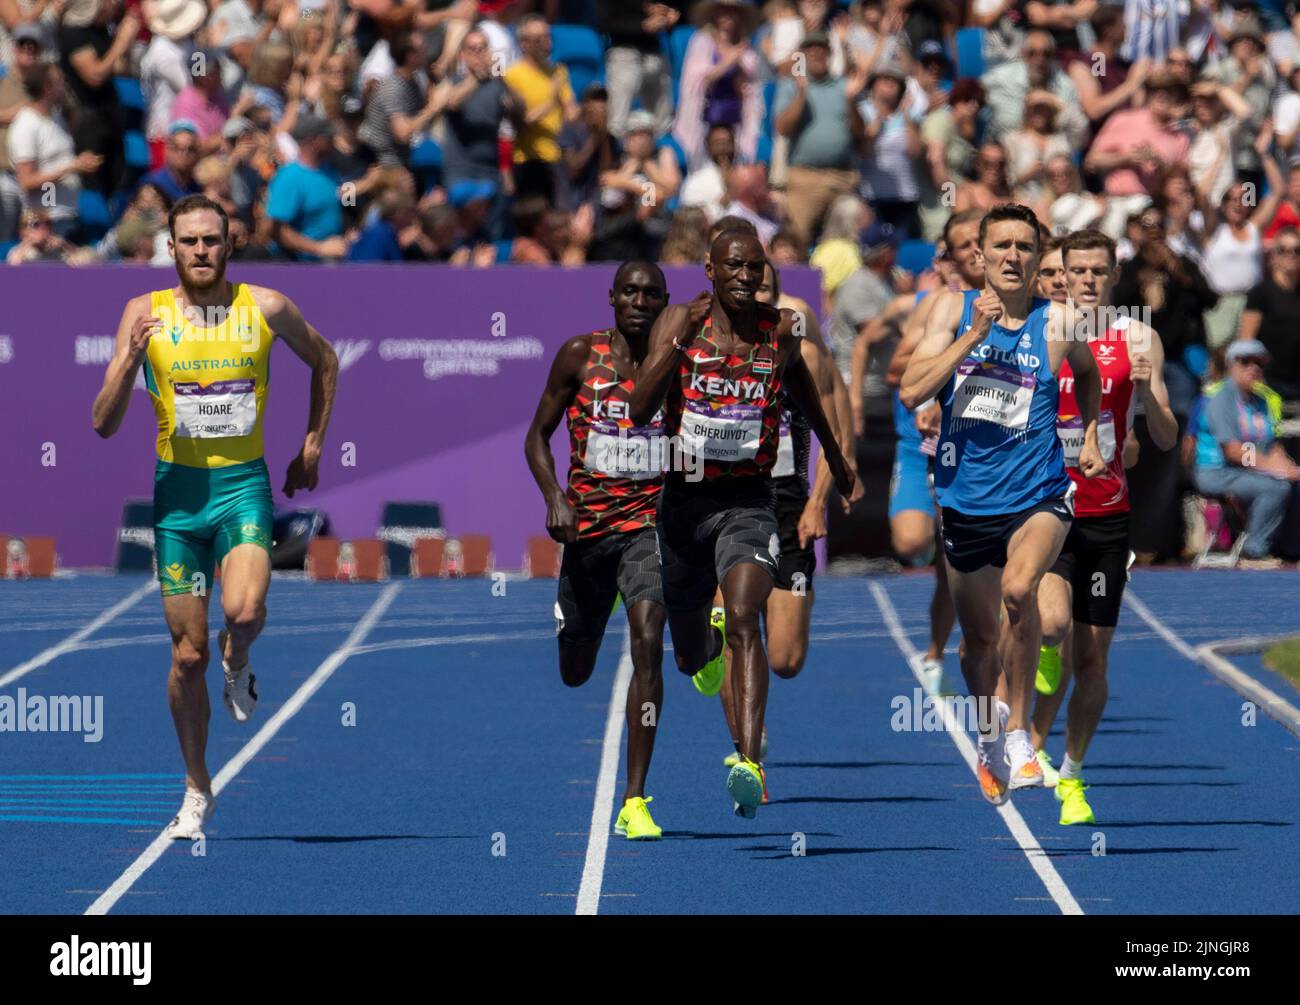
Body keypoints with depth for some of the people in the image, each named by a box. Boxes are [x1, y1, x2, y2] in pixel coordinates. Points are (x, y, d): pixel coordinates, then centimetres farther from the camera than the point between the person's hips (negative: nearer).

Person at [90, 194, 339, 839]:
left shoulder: (266, 308, 0)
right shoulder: (146, 314, -2)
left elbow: (324, 361, 20)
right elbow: (103, 424, -4)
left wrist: (312, 446, 14)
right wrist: (130, 359, -20)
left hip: (244, 486, -1)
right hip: (178, 491, 1)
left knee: (243, 610, -27)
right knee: (188, 654, 2)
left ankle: (237, 663, 10)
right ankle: (197, 791, 18)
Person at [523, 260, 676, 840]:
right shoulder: (580, 356, -3)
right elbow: (538, 436, 2)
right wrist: (554, 498, -13)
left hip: (651, 524, -1)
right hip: (587, 523, 1)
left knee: (647, 643, -23)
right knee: (575, 672, 16)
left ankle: (634, 802, -21)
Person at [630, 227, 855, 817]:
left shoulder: (779, 329, 1)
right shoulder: (679, 322, -4)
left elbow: (802, 387, 23)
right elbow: (640, 409, -14)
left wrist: (834, 456, 37)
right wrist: (680, 340, -25)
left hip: (747, 503, -1)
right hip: (683, 502, 1)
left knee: (743, 621, -26)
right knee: (692, 657, 16)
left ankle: (750, 766, -35)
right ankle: (709, 643, 57)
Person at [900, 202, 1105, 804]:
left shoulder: (1056, 321, -2)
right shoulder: (954, 309, -1)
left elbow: (1087, 372, 22)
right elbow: (911, 393, -13)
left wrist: (1090, 437, 13)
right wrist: (974, 335, -17)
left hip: (1037, 496, -2)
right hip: (965, 500, 2)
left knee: (1019, 589, -31)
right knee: (978, 637, 13)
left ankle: (1018, 731, -18)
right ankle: (990, 740, 41)